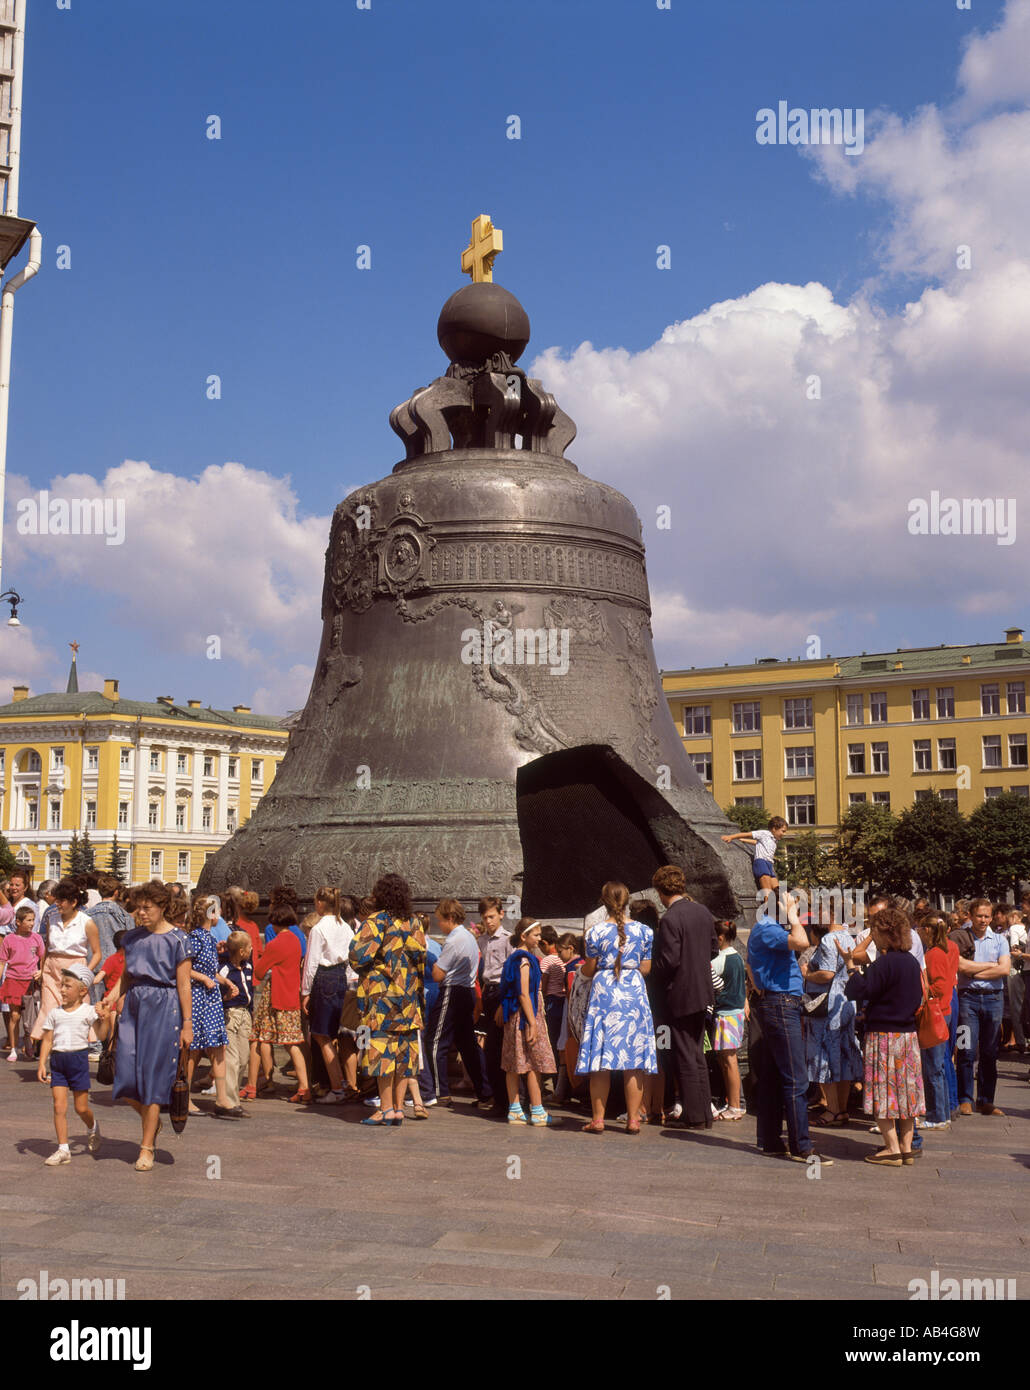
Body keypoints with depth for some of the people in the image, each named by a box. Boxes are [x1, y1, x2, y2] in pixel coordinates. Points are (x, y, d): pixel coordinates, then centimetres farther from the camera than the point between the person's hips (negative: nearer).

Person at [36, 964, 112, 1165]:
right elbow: (47, 1041, 8)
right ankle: (63, 1149, 4)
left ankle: (92, 1128, 36)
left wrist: (105, 1019, -22)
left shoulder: (88, 1011, -1)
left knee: (81, 1107, 4)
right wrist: (42, 1064, 0)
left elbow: (101, 1035, -5)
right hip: (57, 1059, 3)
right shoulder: (54, 1013, 8)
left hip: (79, 1058, -3)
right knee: (59, 1106, -3)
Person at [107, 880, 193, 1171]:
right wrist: (112, 998, 0)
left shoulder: (176, 939, -6)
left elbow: (184, 985, -6)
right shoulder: (132, 937, 9)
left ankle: (147, 1148, 8)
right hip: (134, 1004, 5)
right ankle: (151, 1119, 28)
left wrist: (187, 1023, -7)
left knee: (153, 1075, -2)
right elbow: (127, 975, 17)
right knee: (125, 1074, -1)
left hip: (163, 1007, -5)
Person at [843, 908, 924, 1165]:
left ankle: (893, 1149, 0)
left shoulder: (884, 963, -17)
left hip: (883, 1034, -8)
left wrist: (851, 966, -8)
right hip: (909, 1032, 8)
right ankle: (906, 1147, 16)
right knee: (905, 1091, 12)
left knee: (884, 1093, -1)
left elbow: (858, 991, -20)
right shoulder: (912, 962, 8)